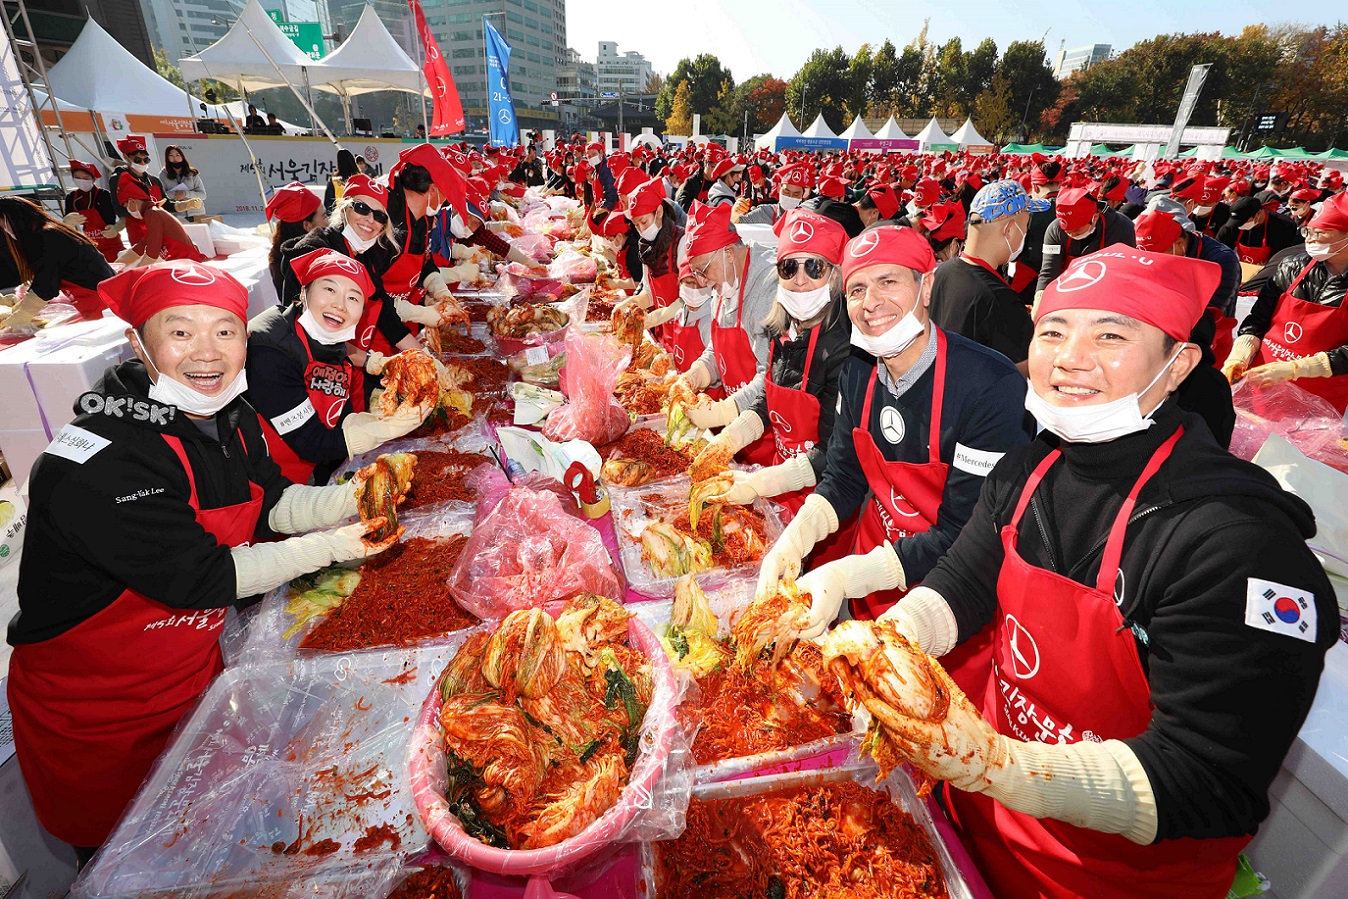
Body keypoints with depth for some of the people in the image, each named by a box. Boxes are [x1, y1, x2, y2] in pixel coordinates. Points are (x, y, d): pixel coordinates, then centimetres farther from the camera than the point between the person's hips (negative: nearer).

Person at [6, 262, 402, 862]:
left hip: (195, 672, 6)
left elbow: (267, 502, 4)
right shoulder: (97, 460, -32)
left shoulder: (229, 417, -7)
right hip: (92, 708, -6)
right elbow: (199, 577, -29)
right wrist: (330, 546, -26)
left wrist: (349, 499, -13)